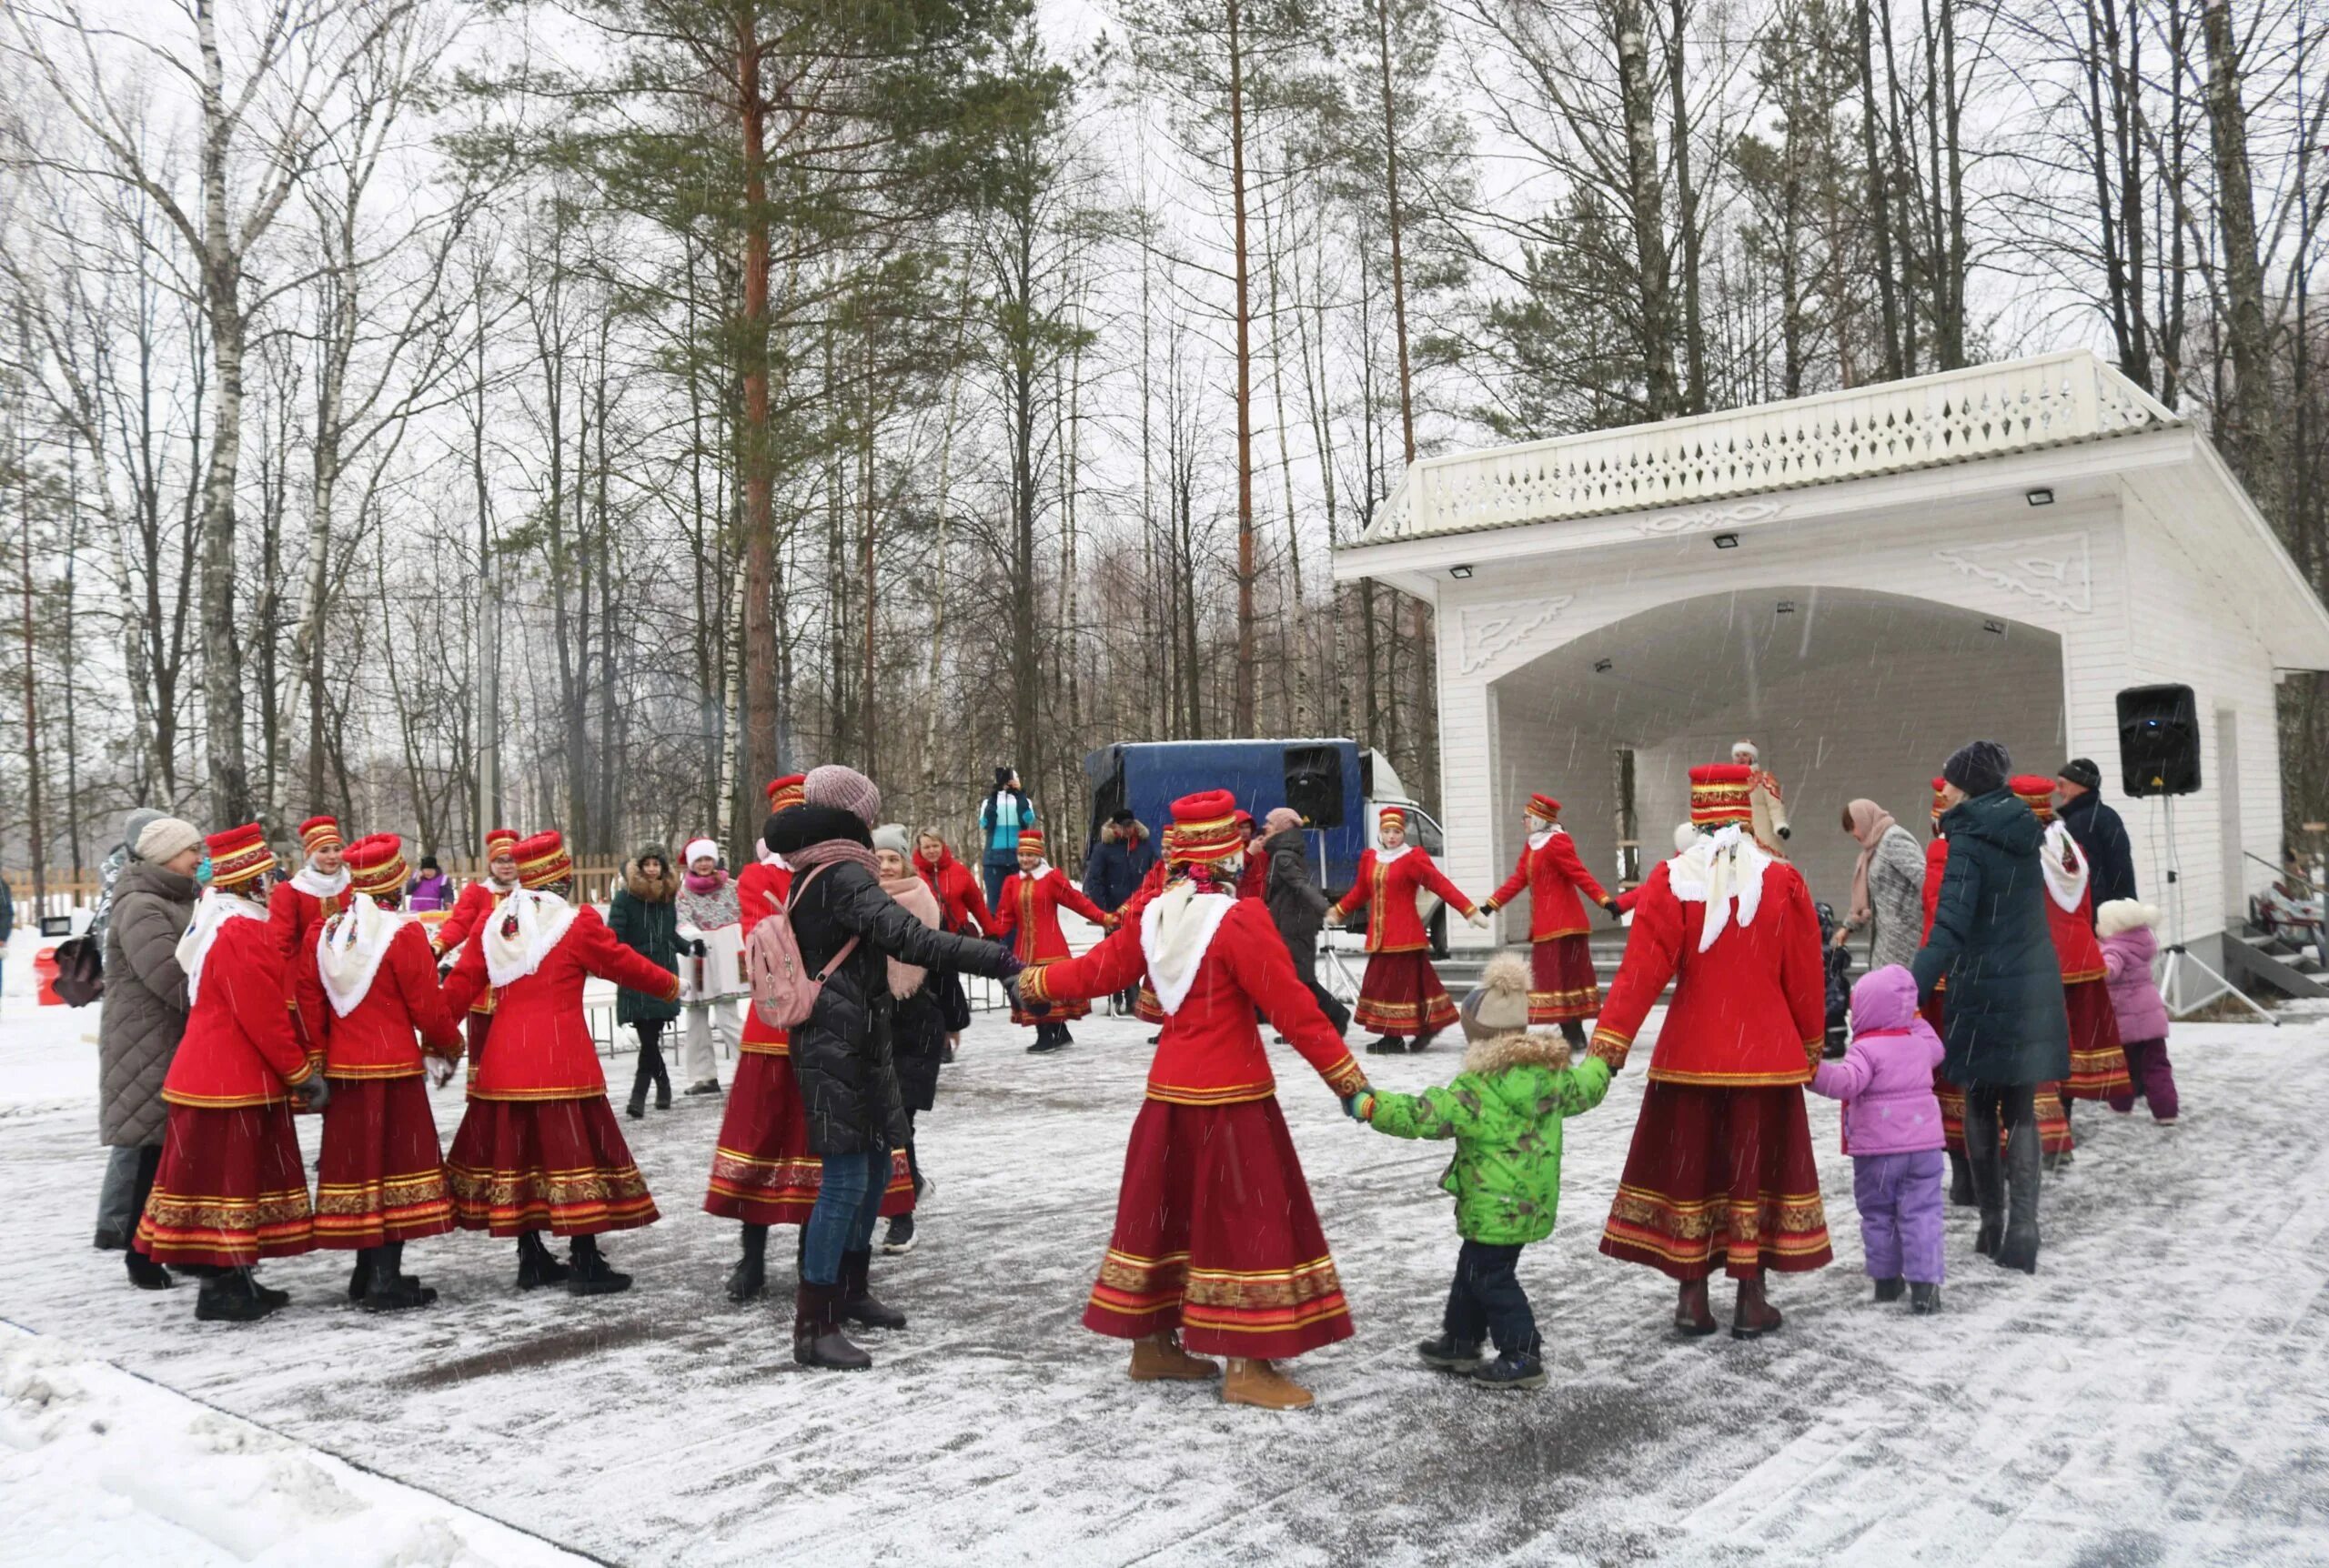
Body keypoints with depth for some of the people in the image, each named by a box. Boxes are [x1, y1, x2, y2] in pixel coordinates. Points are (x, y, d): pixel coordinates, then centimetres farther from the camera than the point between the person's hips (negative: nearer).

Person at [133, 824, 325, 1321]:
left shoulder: (220, 919, 14)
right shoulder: (241, 931, -19)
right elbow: (263, 1016, -21)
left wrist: (297, 1069, 17)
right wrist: (303, 1073, -13)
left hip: (220, 1072, 10)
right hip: (234, 1081, -10)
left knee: (237, 1176, 15)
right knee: (232, 1178, -3)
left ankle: (234, 1280, 23)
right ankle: (223, 1290, 4)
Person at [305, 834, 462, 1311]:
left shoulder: (323, 933, 5)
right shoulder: (404, 933, -13)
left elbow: (310, 1008, 7)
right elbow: (428, 1007, -10)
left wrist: (317, 1064, 16)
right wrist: (450, 1047, 7)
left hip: (341, 1072, 6)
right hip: (393, 1071, -6)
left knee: (357, 1166, 14)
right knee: (394, 1165, 0)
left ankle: (367, 1273, 24)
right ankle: (387, 1282, 0)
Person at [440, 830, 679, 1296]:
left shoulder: (493, 922, 7)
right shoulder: (578, 922, -7)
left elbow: (459, 985, 7)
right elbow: (623, 964, 2)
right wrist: (670, 985, 18)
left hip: (505, 1061, 6)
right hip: (562, 1061, -5)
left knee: (515, 1150, 13)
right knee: (574, 1151, 1)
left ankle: (532, 1259, 22)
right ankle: (585, 1264, 4)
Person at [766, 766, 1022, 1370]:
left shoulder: (810, 879, 14)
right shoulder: (844, 877, -17)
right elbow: (908, 937, -29)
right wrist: (996, 958, -33)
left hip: (855, 1047, 10)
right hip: (841, 1052, -10)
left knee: (874, 1164, 19)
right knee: (845, 1180, -9)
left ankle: (851, 1290, 33)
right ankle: (813, 1327, -5)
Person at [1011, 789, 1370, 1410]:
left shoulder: (1154, 915, 3)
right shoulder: (1239, 919, -18)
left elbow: (1098, 968, 14)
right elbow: (1291, 1006, -18)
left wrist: (1033, 982, 32)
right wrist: (1346, 1077, -12)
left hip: (1170, 1091, 7)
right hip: (1231, 1096, -7)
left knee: (1165, 1211, 16)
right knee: (1250, 1216, 0)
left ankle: (1152, 1344, 27)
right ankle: (1247, 1367, 5)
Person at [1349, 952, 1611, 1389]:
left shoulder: (1478, 1088, -22)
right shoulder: (1551, 1072, 2)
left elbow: (1426, 1115, -25)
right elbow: (1583, 1091, 21)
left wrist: (1370, 1106, -19)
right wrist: (1599, 1063, 43)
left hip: (1497, 1207, -9)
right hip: (1533, 1200, 9)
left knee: (1490, 1277, 3)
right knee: (1473, 1266, 21)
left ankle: (1523, 1357, 8)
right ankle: (1460, 1341, 32)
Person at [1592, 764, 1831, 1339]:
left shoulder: (1672, 881, -7)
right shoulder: (1781, 881, -4)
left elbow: (1643, 967, -14)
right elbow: (1804, 974, 1)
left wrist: (1610, 1038, -14)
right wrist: (1812, 1044, 14)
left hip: (1689, 1054, 0)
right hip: (1765, 1054, 0)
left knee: (1687, 1168, 9)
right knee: (1754, 1169, 8)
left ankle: (1692, 1298, 14)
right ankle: (1751, 1302, 14)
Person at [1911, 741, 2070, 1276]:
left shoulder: (1968, 840, -13)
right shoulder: (2023, 832, 9)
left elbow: (1950, 927, -25)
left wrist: (1911, 993, -32)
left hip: (1985, 989, -6)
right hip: (2036, 986, 6)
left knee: (1980, 1108, 10)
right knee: (2021, 1111, 9)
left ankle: (1992, 1226, 17)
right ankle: (2022, 1232, 3)